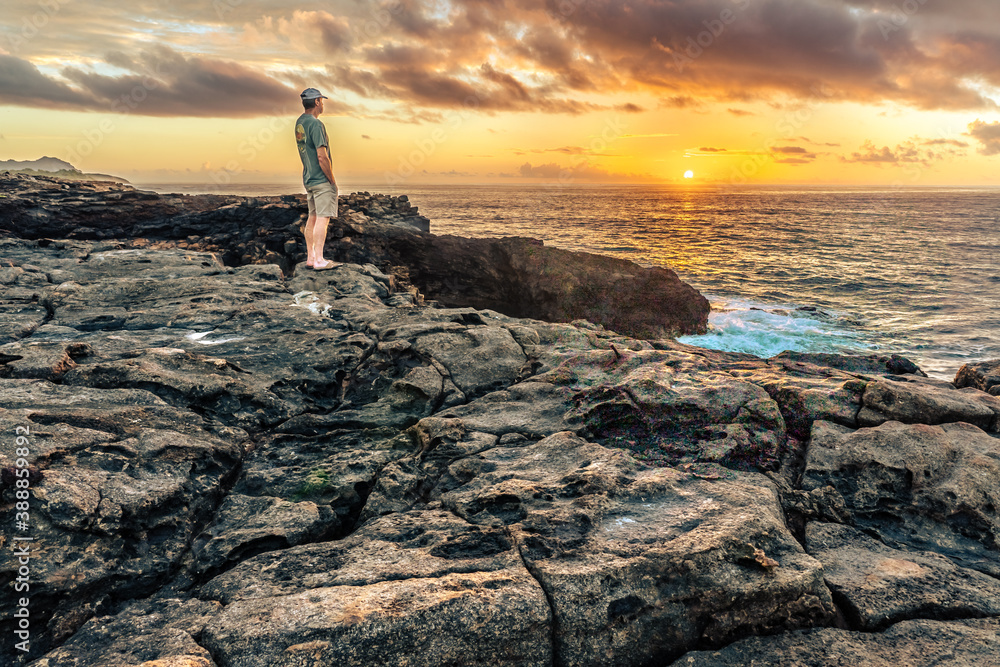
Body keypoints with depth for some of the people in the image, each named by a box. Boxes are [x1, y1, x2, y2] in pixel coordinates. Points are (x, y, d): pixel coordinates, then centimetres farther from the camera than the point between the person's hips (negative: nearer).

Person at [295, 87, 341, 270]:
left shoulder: (299, 122, 13)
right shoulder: (316, 124, -16)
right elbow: (322, 157, -20)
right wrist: (333, 181, -11)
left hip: (308, 178, 9)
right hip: (321, 180, -9)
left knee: (312, 217, 12)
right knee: (322, 218, -8)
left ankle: (310, 258, 16)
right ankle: (319, 260, -8)